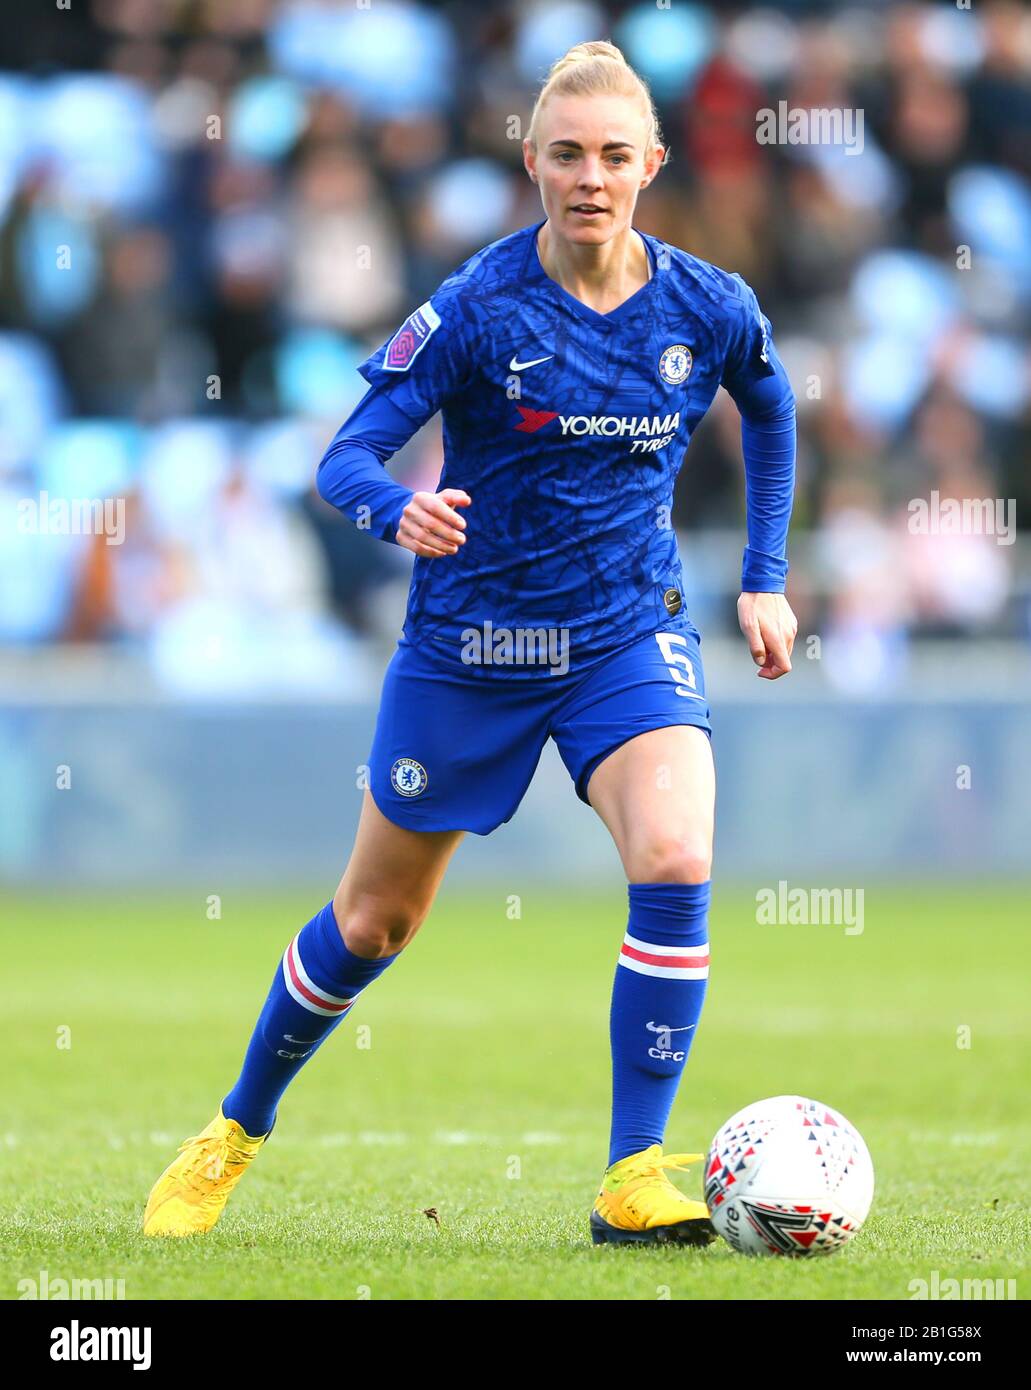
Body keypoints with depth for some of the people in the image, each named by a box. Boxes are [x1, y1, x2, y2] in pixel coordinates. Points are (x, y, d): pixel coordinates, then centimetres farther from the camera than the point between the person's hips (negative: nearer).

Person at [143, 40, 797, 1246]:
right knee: (373, 922, 11)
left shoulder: (709, 309, -7)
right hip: (470, 641, -1)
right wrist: (399, 512, -41)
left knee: (676, 863, -25)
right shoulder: (477, 308, -16)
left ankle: (633, 1177, -17)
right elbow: (344, 458, -19)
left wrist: (764, 579, 14)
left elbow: (770, 411, 16)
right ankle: (238, 1130, 36)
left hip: (628, 637, 1)